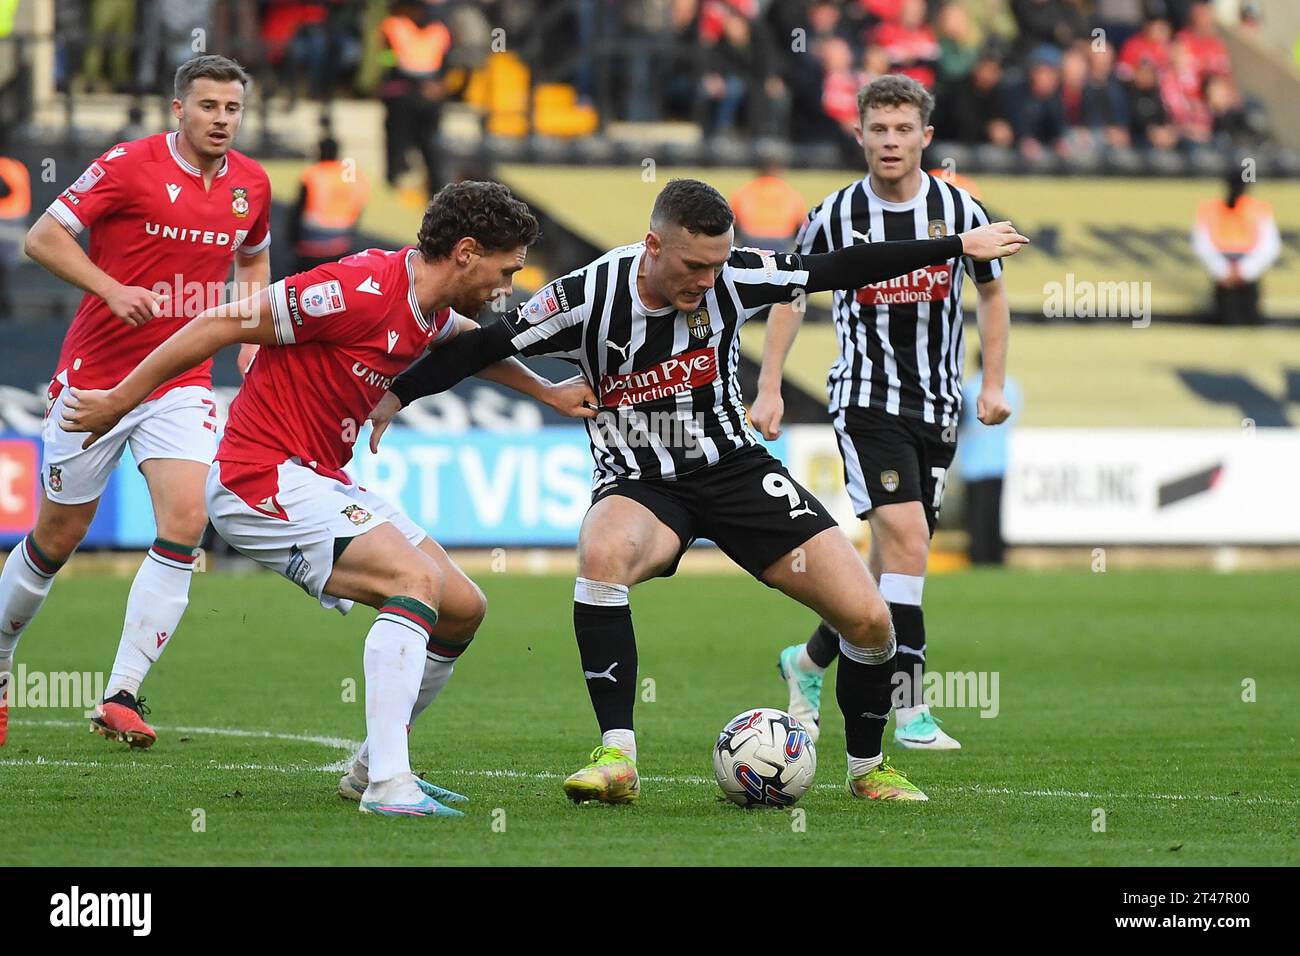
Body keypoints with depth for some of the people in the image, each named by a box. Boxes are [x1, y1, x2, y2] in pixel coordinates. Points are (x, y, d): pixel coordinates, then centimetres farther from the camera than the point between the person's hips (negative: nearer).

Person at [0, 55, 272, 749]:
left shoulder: (251, 185, 4)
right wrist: (112, 289, -23)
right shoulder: (128, 166, -12)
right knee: (59, 535, 6)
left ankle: (121, 695, -16)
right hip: (94, 375, -3)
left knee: (185, 522, -17)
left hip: (182, 384, 3)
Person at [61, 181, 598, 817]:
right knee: (417, 580, -26)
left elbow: (472, 342, 35)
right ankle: (388, 782, -32)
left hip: (321, 481, 10)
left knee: (464, 609, 8)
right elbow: (220, 326, -18)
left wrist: (548, 391, 32)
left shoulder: (430, 310, 6)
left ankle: (373, 765, 22)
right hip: (264, 480, -10)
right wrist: (116, 402, -12)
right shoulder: (363, 289, -22)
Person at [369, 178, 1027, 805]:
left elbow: (837, 269, -3)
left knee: (868, 619, -10)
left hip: (734, 467, 3)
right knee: (602, 552, -40)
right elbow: (486, 345, -9)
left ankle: (867, 767, 17)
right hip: (638, 485, -2)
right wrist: (396, 393, -10)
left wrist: (959, 246, 3)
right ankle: (617, 759, -34)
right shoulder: (589, 297, -19)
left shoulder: (731, 278, -13)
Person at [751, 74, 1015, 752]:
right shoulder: (836, 215, -6)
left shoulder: (959, 210, -2)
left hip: (938, 408, 4)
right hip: (866, 399, -4)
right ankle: (910, 710, -19)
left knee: (889, 562, 9)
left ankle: (810, 662, 34)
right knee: (906, 538, -21)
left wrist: (994, 383, 7)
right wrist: (768, 387, 2)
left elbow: (991, 293, 14)